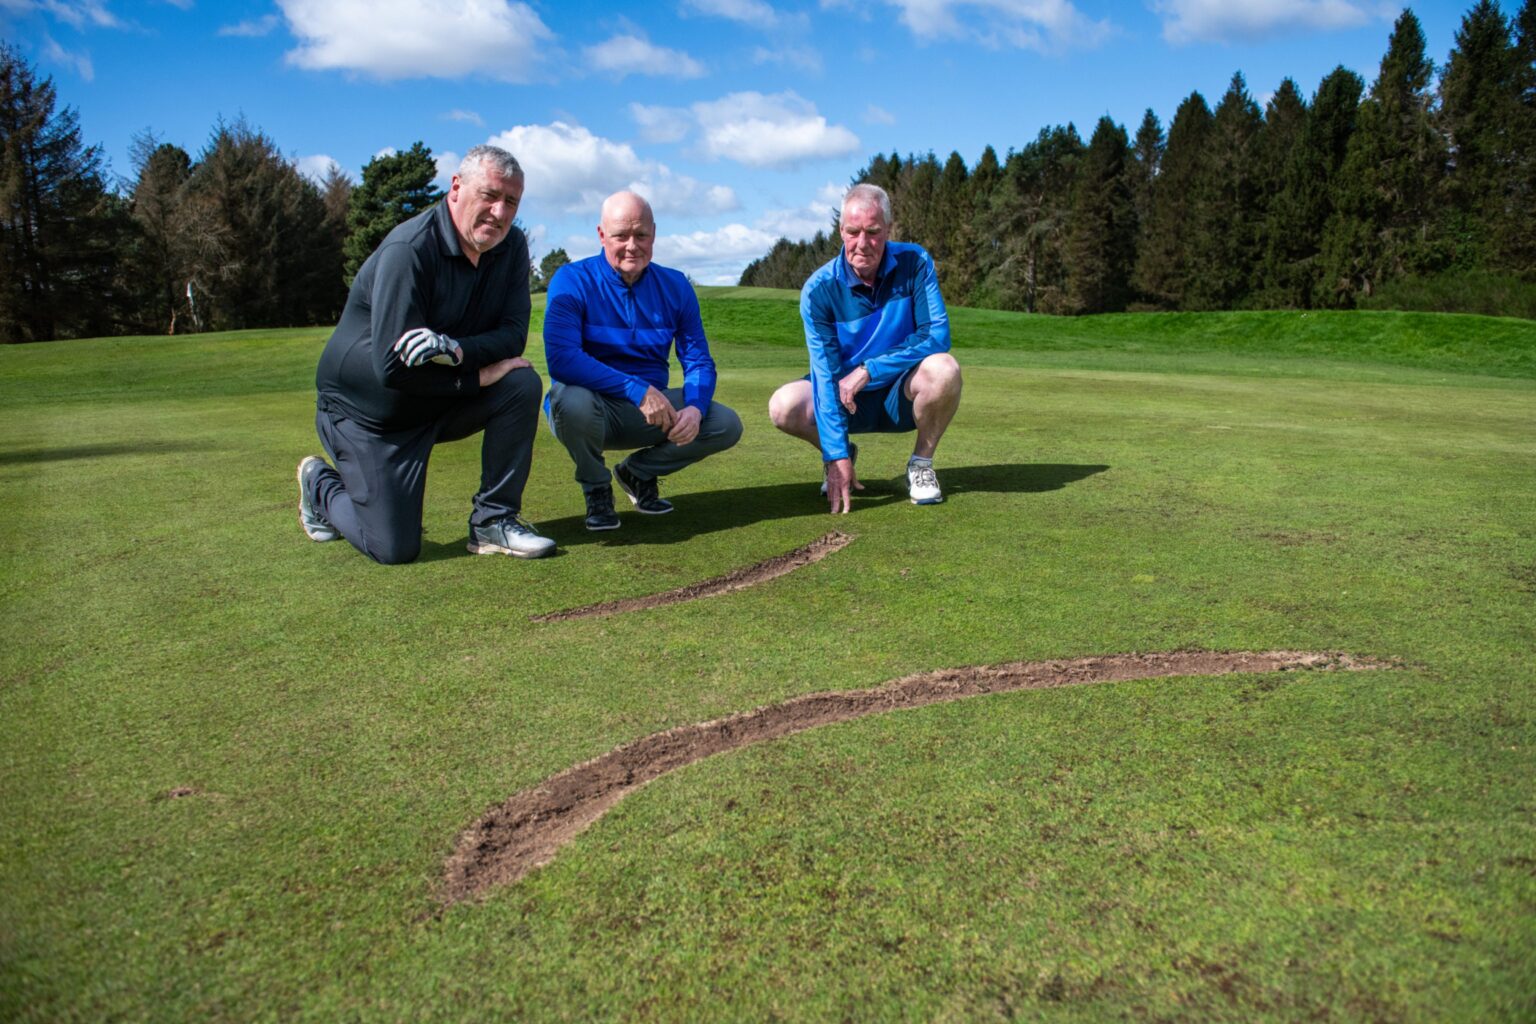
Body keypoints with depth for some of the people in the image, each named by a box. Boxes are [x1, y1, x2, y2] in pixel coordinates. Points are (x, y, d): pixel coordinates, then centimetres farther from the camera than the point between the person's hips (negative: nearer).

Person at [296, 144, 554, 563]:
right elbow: (394, 368, -30)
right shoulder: (408, 250, -26)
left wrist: (457, 350, -33)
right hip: (368, 411, -5)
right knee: (395, 549, -6)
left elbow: (513, 333, -13)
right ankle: (321, 484, 27)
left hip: (444, 398, 6)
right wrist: (478, 375, -23)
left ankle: (493, 521, -10)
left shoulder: (512, 246, -6)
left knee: (523, 384, -22)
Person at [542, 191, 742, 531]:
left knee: (727, 426, -14)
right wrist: (638, 390, -33)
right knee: (573, 400, -38)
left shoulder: (675, 286, 3)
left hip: (653, 411, 4)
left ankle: (638, 472, 12)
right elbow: (560, 358, -26)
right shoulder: (572, 281, -11)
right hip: (594, 407, -4)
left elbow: (698, 360, 1)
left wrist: (694, 408, -22)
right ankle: (596, 488, -4)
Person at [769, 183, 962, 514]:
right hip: (851, 401, 1)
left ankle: (921, 463, -6)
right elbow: (825, 372, -22)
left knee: (942, 369, -33)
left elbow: (937, 335, -20)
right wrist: (836, 456, -30)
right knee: (784, 406, -26)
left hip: (902, 398, 0)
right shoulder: (819, 289, -16)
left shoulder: (914, 263, -14)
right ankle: (844, 452, 7)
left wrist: (868, 370, -28)